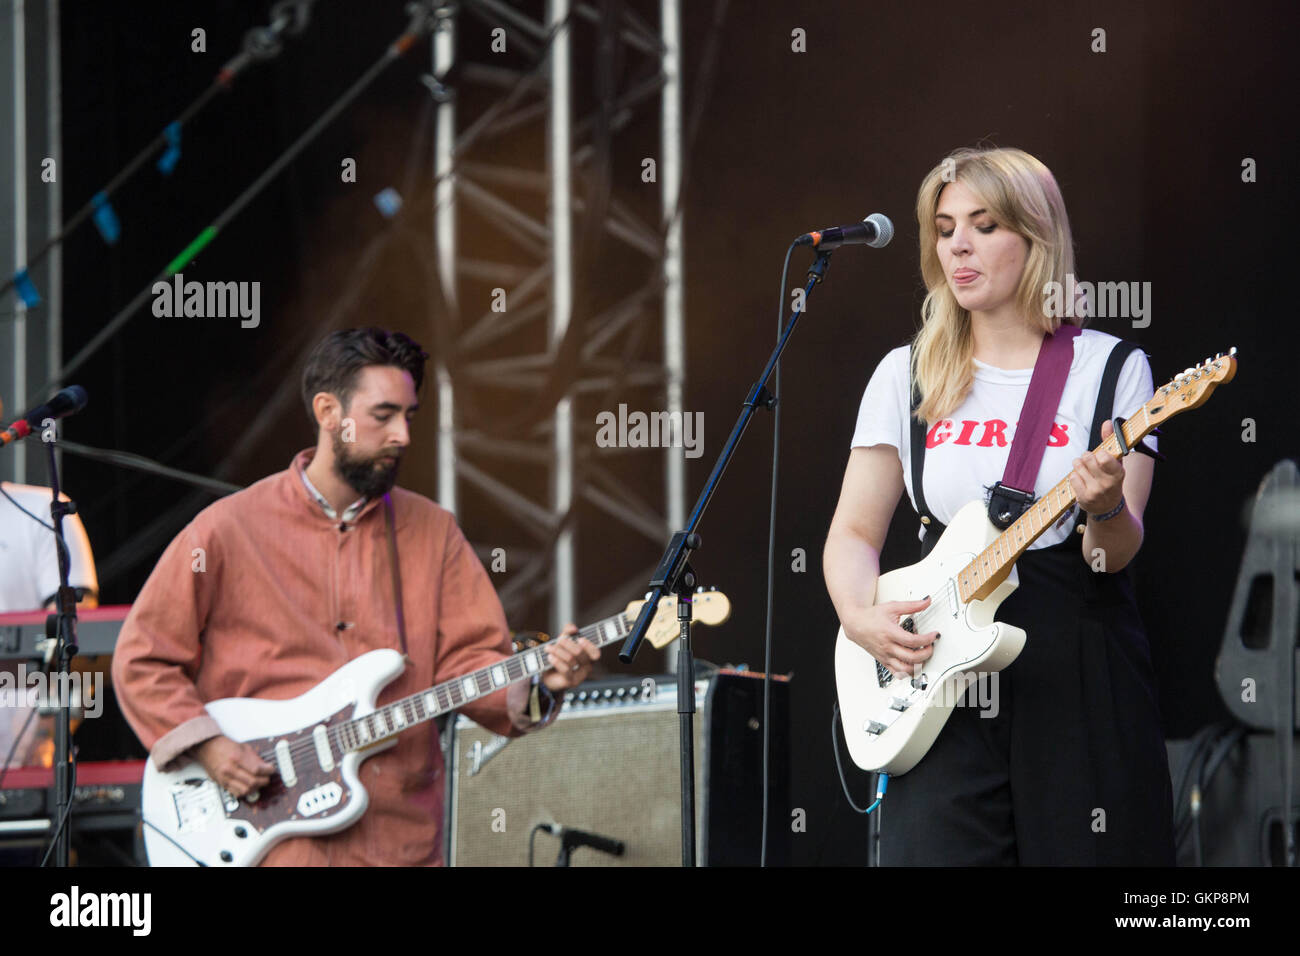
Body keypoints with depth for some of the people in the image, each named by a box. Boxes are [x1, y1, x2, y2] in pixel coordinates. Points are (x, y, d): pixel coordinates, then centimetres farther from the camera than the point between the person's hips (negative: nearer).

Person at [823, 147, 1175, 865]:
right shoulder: (907, 375, 9)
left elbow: (1117, 553, -6)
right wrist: (860, 616, -9)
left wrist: (1105, 510, -28)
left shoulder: (1111, 369, 1)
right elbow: (854, 531, 10)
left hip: (1077, 670, -1)